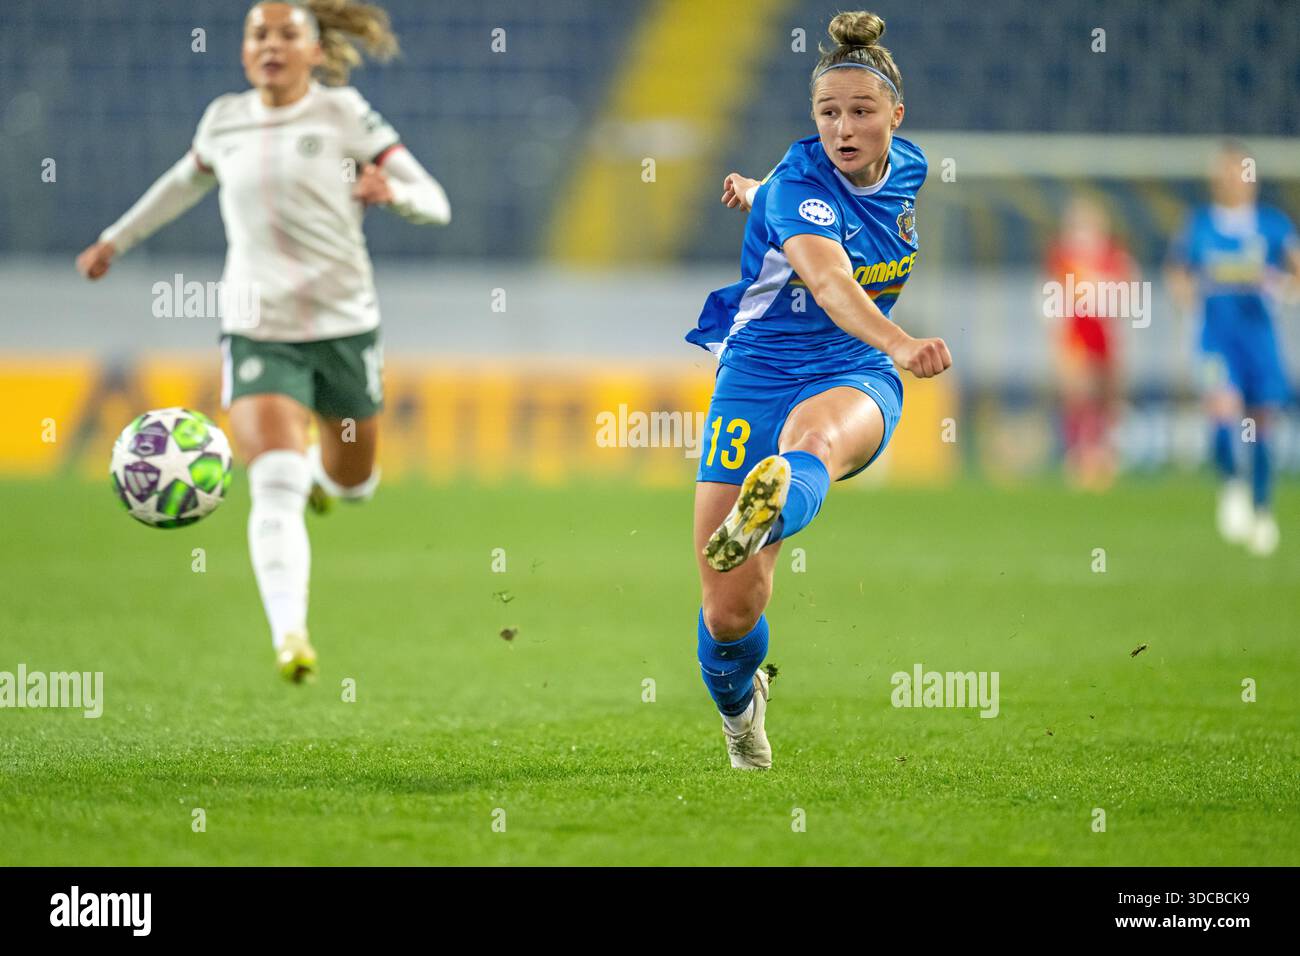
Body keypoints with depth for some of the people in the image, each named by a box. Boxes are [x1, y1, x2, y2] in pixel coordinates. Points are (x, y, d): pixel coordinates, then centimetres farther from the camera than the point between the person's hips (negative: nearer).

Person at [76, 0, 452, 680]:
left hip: (344, 324, 0)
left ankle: (318, 469, 56)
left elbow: (434, 203, -5)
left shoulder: (343, 114, -3)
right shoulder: (224, 120, 6)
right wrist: (116, 240, 36)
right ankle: (289, 637, -30)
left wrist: (392, 191, -28)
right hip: (257, 329, 0)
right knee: (275, 488, -21)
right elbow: (188, 181, 29)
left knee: (353, 485, 19)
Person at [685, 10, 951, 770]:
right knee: (731, 610, -5)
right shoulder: (800, 182, -18)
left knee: (818, 436, -39)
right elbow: (830, 281, -38)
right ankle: (740, 705, 30)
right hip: (758, 374, -3)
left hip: (855, 379, 3)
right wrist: (898, 341, -55)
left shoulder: (908, 169, 2)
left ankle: (768, 515, -74)